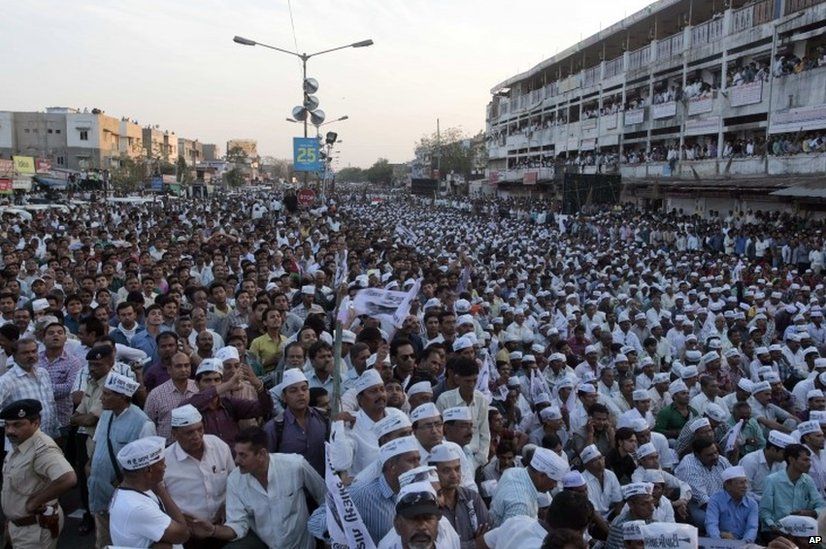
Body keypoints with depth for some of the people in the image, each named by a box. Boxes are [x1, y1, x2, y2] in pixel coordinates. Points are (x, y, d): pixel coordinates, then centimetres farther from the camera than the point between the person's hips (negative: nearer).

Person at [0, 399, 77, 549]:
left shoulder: (42, 448, -29)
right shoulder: (17, 445, 2)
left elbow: (68, 479, -44)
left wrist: (35, 501, -30)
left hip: (35, 528, -9)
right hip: (18, 524, 9)